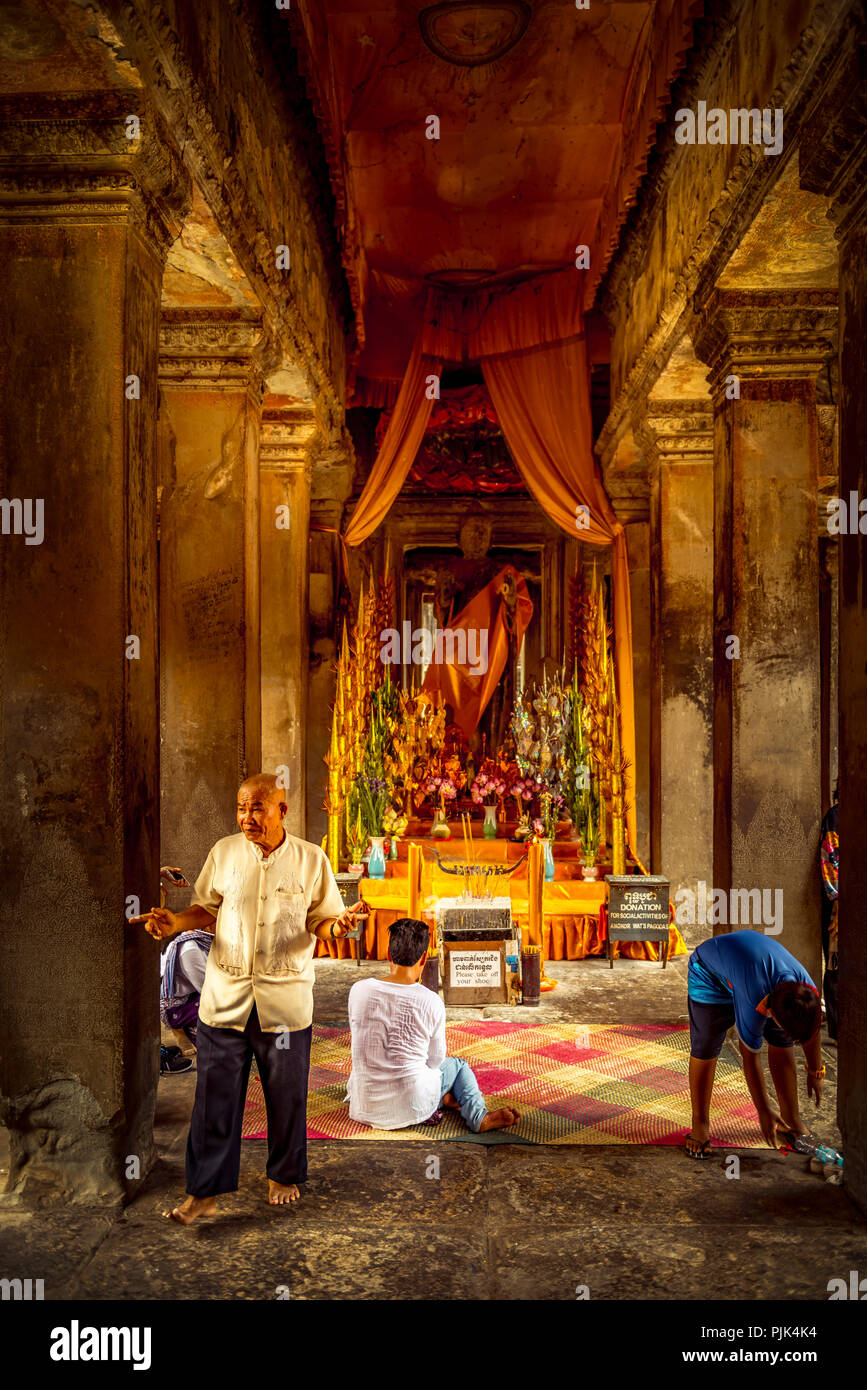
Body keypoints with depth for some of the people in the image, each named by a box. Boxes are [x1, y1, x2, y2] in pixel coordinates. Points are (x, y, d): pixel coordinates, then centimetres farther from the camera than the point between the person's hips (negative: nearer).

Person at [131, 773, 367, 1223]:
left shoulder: (311, 860, -4)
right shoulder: (223, 852, 1)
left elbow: (321, 921, 1)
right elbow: (206, 909, 10)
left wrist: (337, 925, -21)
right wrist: (175, 922, -10)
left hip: (286, 999, -1)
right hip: (224, 996, 1)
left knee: (286, 1094, 12)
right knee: (215, 1095, 6)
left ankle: (283, 1176, 34)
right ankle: (204, 1192, 21)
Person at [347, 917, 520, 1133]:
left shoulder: (359, 990, -9)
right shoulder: (432, 1002, -15)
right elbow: (436, 1060, 0)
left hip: (364, 1106, 3)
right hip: (412, 1108, -2)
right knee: (458, 1064, 26)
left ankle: (444, 1098, 41)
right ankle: (479, 1118, 15)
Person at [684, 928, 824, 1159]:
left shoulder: (807, 991, -25)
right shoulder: (753, 1003, -42)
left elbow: (812, 1031, -1)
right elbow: (750, 1056, -26)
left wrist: (815, 1072, 16)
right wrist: (764, 1111, -15)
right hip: (709, 974, -6)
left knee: (781, 1042, 1)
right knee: (705, 1050, -10)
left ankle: (791, 1120, 17)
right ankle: (699, 1125, 6)